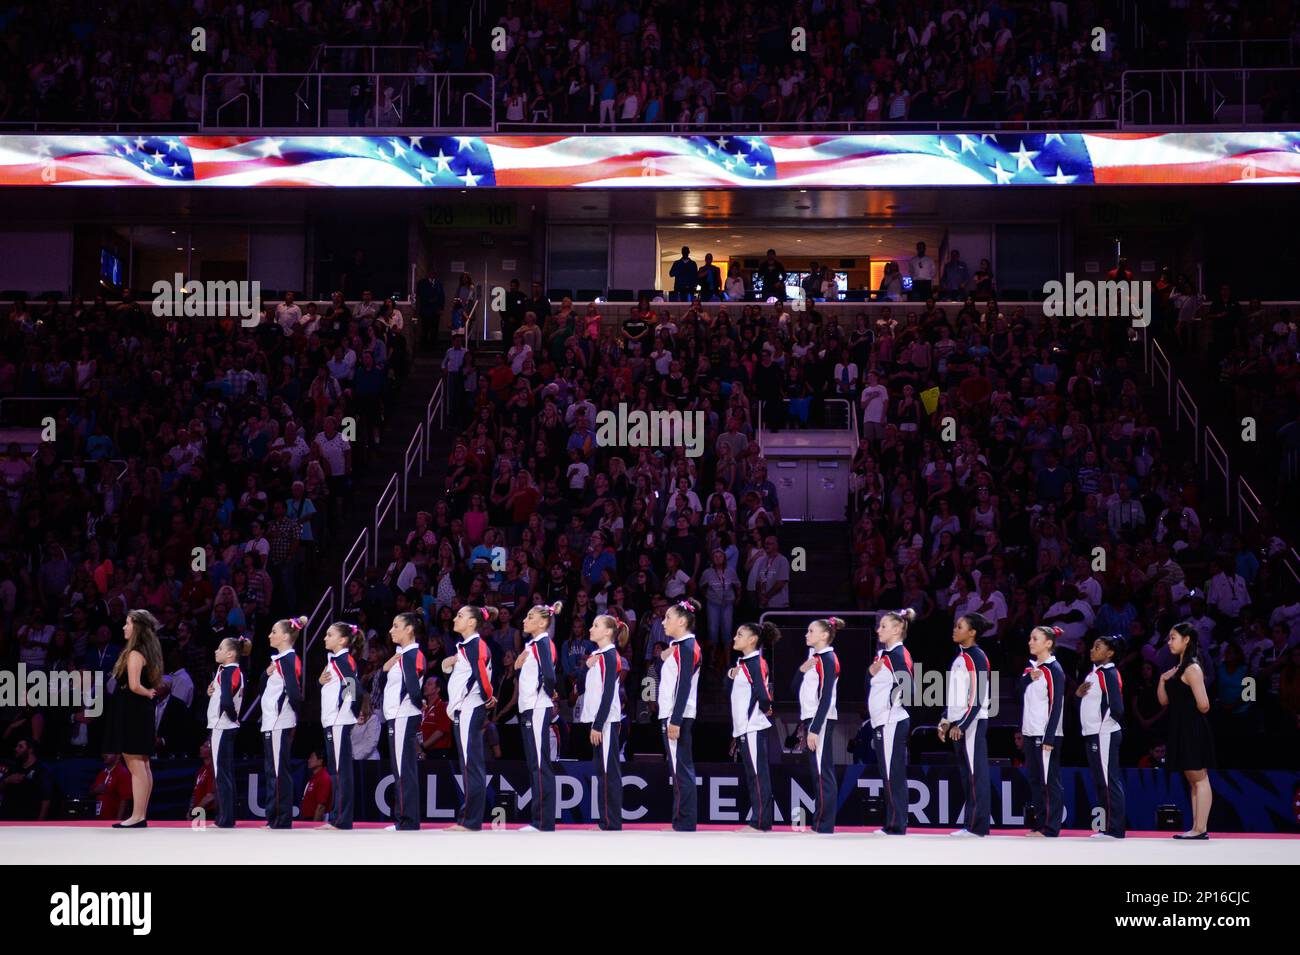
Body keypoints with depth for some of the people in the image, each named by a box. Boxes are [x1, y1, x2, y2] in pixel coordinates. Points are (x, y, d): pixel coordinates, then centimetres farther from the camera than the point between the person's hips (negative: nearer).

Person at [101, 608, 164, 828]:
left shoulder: (134, 654, -15)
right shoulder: (147, 652, 14)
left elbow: (134, 686, -24)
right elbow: (155, 682, 22)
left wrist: (148, 693, -7)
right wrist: (151, 692, 4)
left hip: (131, 712, -10)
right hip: (141, 712, 10)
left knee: (136, 767, -9)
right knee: (142, 766, 11)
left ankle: (137, 817, -9)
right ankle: (140, 815, 15)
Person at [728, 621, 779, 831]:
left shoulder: (757, 663, -11)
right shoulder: (742, 663, 17)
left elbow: (763, 692, -21)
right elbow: (729, 694, 21)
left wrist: (765, 709, -5)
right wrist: (731, 676, 5)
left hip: (754, 727, -10)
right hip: (743, 727, 10)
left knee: (758, 774, -8)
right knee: (753, 775, 10)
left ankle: (760, 822, -7)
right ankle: (760, 820, 13)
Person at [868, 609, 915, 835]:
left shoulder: (899, 654, -12)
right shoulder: (882, 653, 16)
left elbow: (907, 688, -20)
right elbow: (871, 685, 24)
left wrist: (893, 704, -12)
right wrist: (871, 672, 8)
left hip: (893, 722, -10)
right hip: (880, 722, 10)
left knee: (893, 776, -7)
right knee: (889, 776, 11)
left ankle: (897, 826, -4)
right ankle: (892, 825, 15)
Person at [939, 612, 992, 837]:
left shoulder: (977, 658, -11)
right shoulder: (959, 657, 15)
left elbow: (977, 697, -16)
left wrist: (961, 725, -18)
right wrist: (947, 720, 17)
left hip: (973, 722, -9)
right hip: (959, 722, 9)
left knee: (975, 772, -6)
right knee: (965, 774, 9)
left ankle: (977, 825, -5)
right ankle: (971, 824, 12)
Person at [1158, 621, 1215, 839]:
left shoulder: (1192, 669, -14)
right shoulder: (1177, 668, 14)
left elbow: (1203, 705, -22)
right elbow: (1164, 701, 15)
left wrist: (1192, 710, -2)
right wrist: (1163, 679, 1)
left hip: (1194, 730, -10)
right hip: (1181, 730, 10)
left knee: (1199, 779, -5)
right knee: (1193, 780, 11)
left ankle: (1200, 829, -4)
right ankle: (1197, 828, 15)